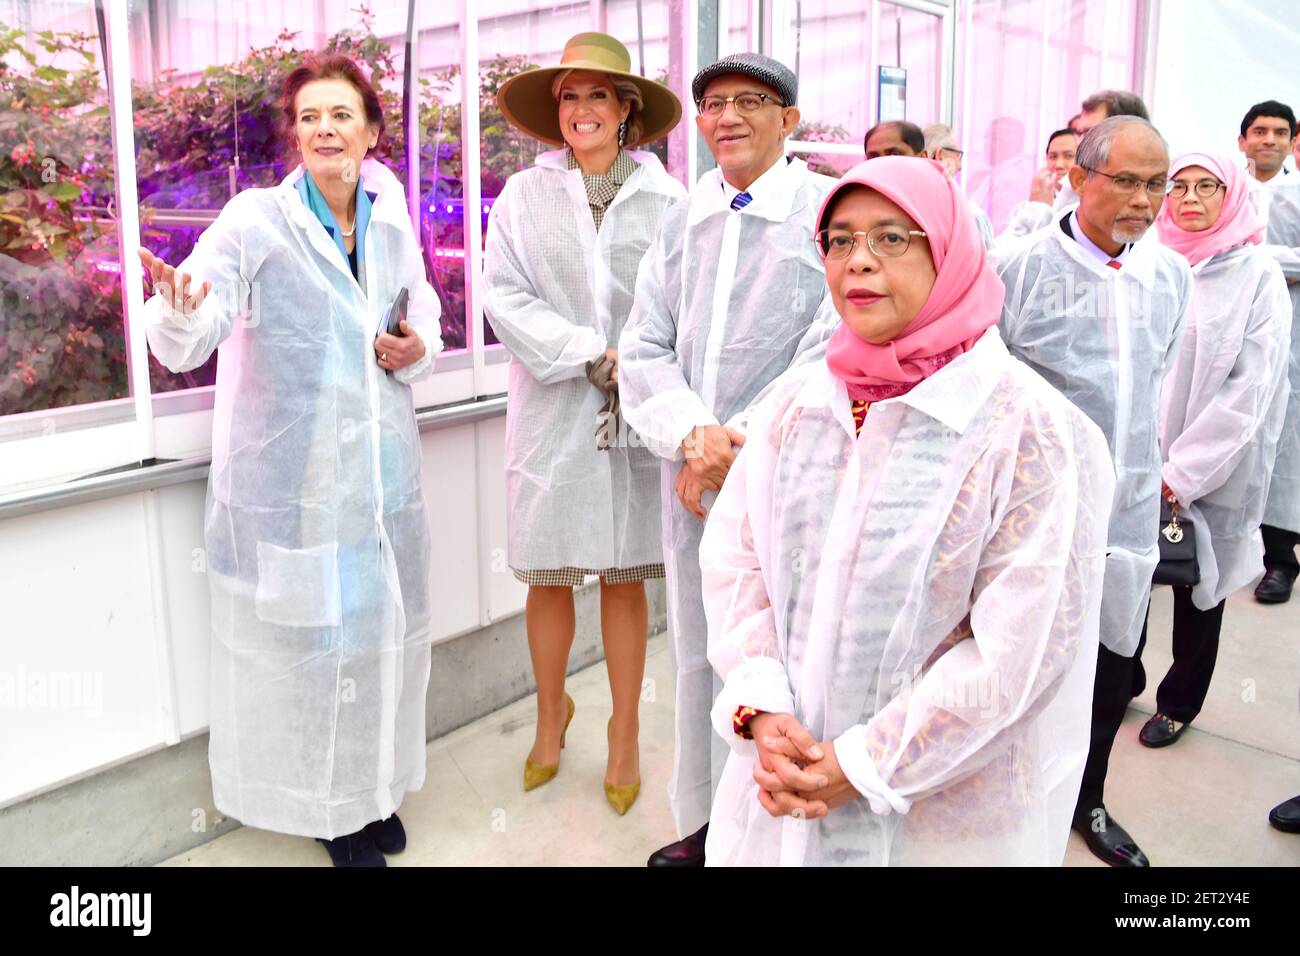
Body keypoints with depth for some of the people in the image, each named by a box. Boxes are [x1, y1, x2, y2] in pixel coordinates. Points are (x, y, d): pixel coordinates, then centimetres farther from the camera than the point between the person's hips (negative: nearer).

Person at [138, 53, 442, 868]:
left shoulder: (391, 226, 6)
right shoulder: (257, 219, -9)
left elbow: (426, 317, 21)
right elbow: (187, 344, -19)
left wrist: (419, 350, -1)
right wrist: (180, 307, -42)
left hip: (381, 461, 5)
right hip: (292, 466, -5)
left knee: (379, 621, 13)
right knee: (306, 626, 4)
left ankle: (372, 783, 34)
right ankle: (322, 801, 25)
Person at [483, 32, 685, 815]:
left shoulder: (666, 200, 1)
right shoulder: (523, 196, 4)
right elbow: (506, 299, -4)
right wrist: (596, 355, -12)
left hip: (638, 418, 0)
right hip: (553, 413, 1)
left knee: (627, 577, 8)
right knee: (549, 574, 9)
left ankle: (625, 732, 26)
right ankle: (551, 713, 34)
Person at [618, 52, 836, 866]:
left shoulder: (830, 213, -5)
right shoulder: (682, 221, 11)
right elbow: (646, 348, 7)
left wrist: (735, 449, -12)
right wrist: (693, 435, -11)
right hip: (691, 479, 5)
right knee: (698, 655, 14)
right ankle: (706, 820, 31)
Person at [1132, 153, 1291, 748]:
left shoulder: (1257, 276, -6)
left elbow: (1250, 388, -11)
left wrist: (1183, 471, -15)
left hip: (1211, 472, -2)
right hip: (1137, 464, 2)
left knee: (1199, 585, 11)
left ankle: (1180, 701, 31)